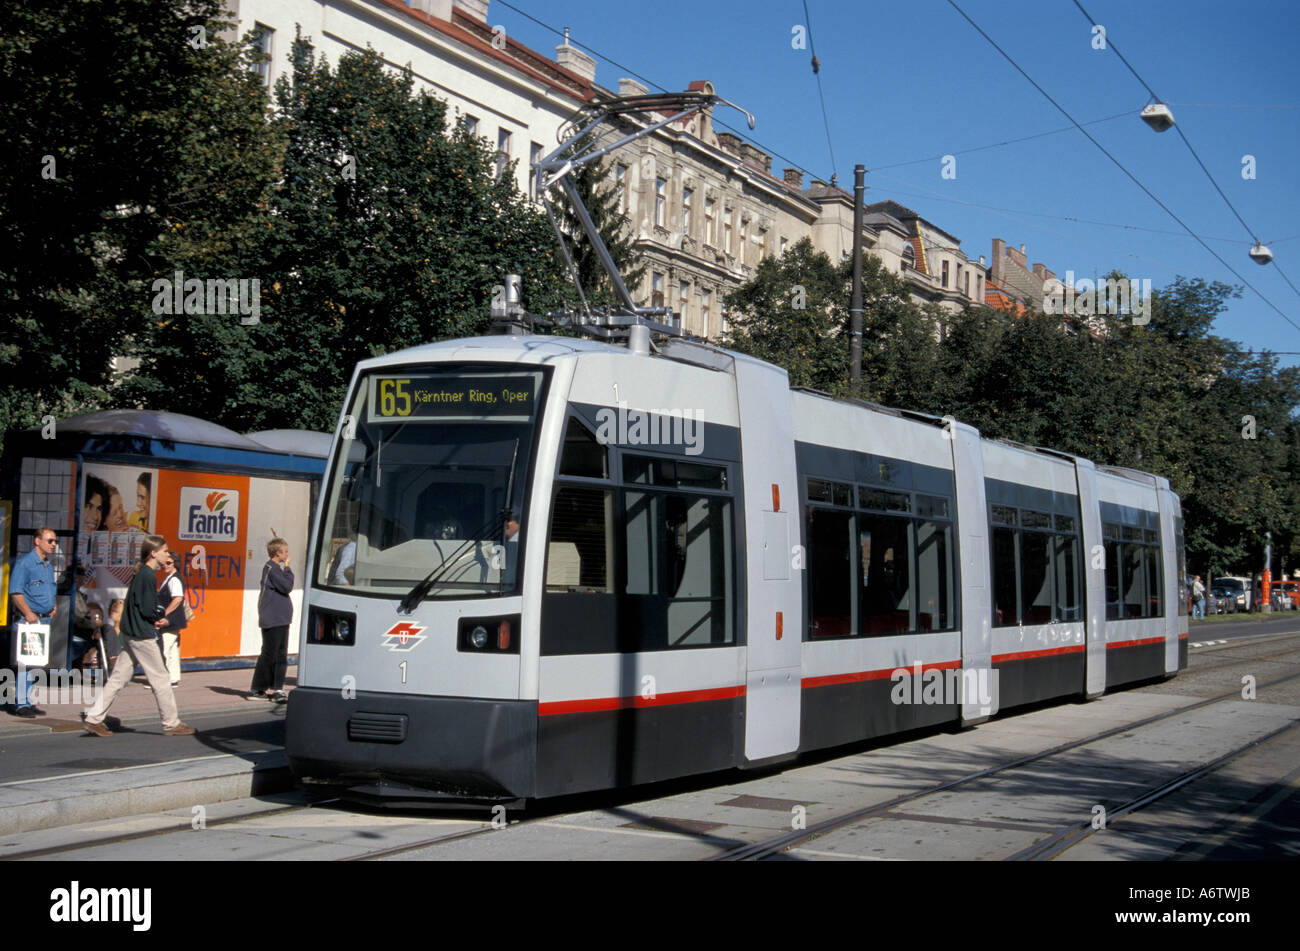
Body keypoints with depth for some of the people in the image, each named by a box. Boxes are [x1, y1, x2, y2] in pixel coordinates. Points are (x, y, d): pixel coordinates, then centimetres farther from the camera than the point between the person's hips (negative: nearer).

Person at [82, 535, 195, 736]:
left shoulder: (140, 573, 13)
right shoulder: (148, 575, -17)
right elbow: (148, 610, -20)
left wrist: (155, 618, 1)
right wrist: (160, 618, -1)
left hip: (130, 633, 9)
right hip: (142, 635, -9)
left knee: (119, 677, 10)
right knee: (160, 679, 0)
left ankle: (94, 718, 8)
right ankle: (171, 724, 8)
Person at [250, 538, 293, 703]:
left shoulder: (276, 568, 17)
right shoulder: (271, 568, -12)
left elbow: (286, 587, 16)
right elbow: (287, 586, -16)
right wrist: (287, 569, -7)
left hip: (281, 619, 10)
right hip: (272, 619, -10)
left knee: (281, 655, 7)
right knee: (269, 654, -4)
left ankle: (276, 689, 8)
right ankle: (256, 689, 3)